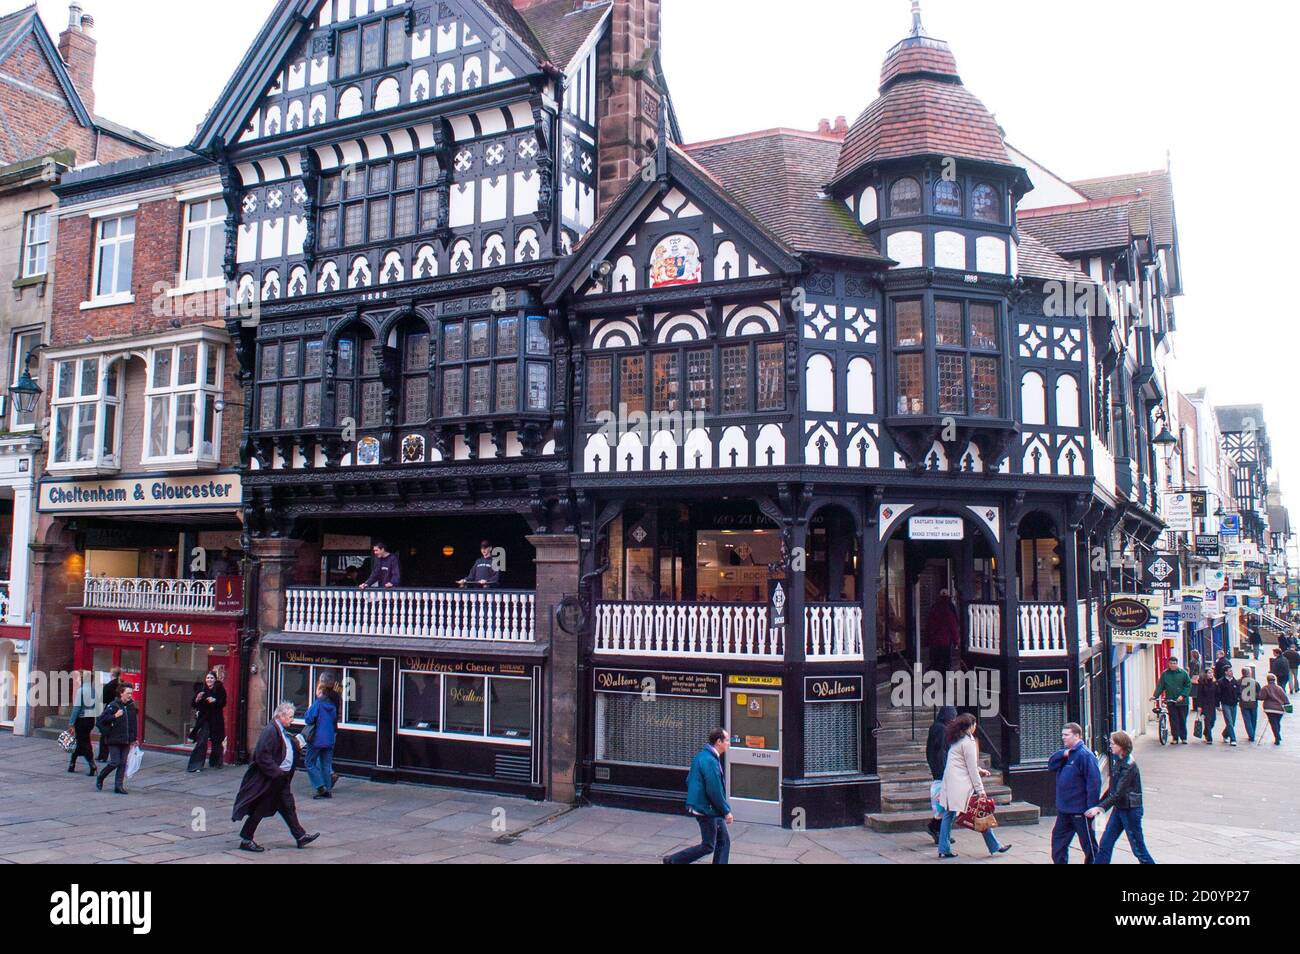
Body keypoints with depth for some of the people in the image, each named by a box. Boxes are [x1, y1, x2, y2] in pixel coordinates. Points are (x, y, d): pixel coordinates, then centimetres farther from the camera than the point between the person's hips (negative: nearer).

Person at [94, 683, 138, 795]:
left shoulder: (131, 706, 7)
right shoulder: (112, 706, -9)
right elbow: (100, 721, -12)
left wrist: (134, 739, 15)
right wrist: (114, 716, -19)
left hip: (126, 741, 5)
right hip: (114, 740, -5)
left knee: (123, 764, 5)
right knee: (115, 762, -5)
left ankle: (119, 786, 11)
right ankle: (100, 778, 20)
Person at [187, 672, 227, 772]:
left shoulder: (220, 689, -2)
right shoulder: (201, 689, 2)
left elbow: (223, 703, -8)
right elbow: (194, 705, 4)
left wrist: (215, 701, -24)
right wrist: (197, 699, -16)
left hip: (216, 719, 0)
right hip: (203, 719, 0)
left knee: (216, 742, 8)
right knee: (201, 741, -10)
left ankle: (215, 763, 25)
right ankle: (196, 764, -8)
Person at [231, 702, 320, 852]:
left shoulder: (282, 731, 10)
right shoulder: (270, 731, -21)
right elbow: (262, 756, -25)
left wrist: (296, 744, 4)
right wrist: (277, 772, -23)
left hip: (282, 778, 10)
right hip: (269, 779, -10)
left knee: (288, 806, 14)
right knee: (260, 809, 1)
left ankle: (300, 836, 19)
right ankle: (245, 840, 14)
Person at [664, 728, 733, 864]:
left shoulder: (702, 756, 9)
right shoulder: (710, 761, -23)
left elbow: (689, 780, 17)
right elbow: (714, 791, -24)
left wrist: (694, 800, 21)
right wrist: (726, 811, -15)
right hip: (707, 810, -10)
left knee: (724, 841, 13)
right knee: (708, 846, 2)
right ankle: (673, 861, 10)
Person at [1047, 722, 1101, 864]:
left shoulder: (1085, 755, -18)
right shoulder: (1064, 752, 10)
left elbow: (1094, 782, -21)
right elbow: (1051, 765, 3)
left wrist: (1092, 807, -23)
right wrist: (1063, 754, -14)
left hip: (1080, 810, -9)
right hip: (1064, 809, 9)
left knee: (1088, 843, 6)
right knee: (1058, 840, 15)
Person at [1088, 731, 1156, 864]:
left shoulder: (1129, 766, -21)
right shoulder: (1119, 762, 6)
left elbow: (1119, 793, -25)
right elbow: (1112, 788, 13)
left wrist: (1100, 807, -27)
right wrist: (1099, 804, 10)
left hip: (1131, 810, -8)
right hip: (1119, 808, 8)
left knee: (1138, 848, 4)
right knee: (1105, 844, 7)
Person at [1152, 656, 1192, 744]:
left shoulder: (1183, 673, -1)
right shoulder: (1165, 674, 2)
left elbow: (1188, 685, -2)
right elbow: (1160, 686, 2)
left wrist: (1183, 695, -13)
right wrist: (1155, 696, -11)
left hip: (1182, 701, -1)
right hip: (1170, 701, 1)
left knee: (1183, 720, 6)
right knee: (1173, 720, 2)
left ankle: (1184, 737, 18)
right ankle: (1175, 738, 10)